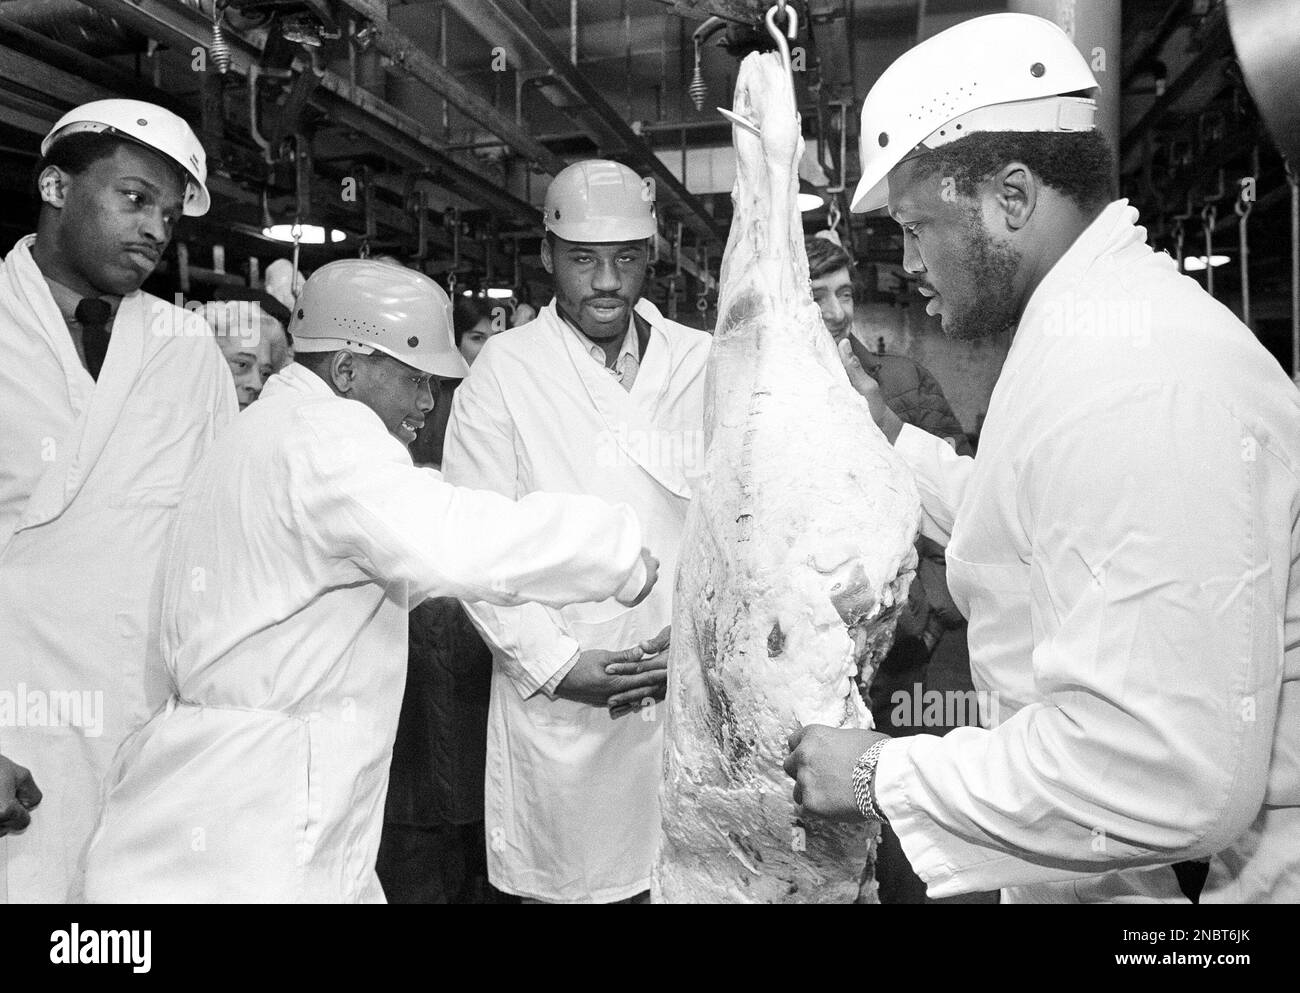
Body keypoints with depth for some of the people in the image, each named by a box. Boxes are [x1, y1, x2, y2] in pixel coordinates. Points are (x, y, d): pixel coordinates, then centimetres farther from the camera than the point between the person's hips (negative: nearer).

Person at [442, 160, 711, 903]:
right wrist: (557, 661, -10)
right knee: (560, 881, 8)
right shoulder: (505, 369, -2)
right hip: (556, 702, -2)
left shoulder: (704, 364, 4)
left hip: (685, 695, 2)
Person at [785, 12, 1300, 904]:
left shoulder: (1133, 383, -27)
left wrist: (882, 778, -23)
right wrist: (891, 439, 12)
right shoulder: (1105, 324, 7)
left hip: (1189, 871, -9)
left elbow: (1171, 779, -33)